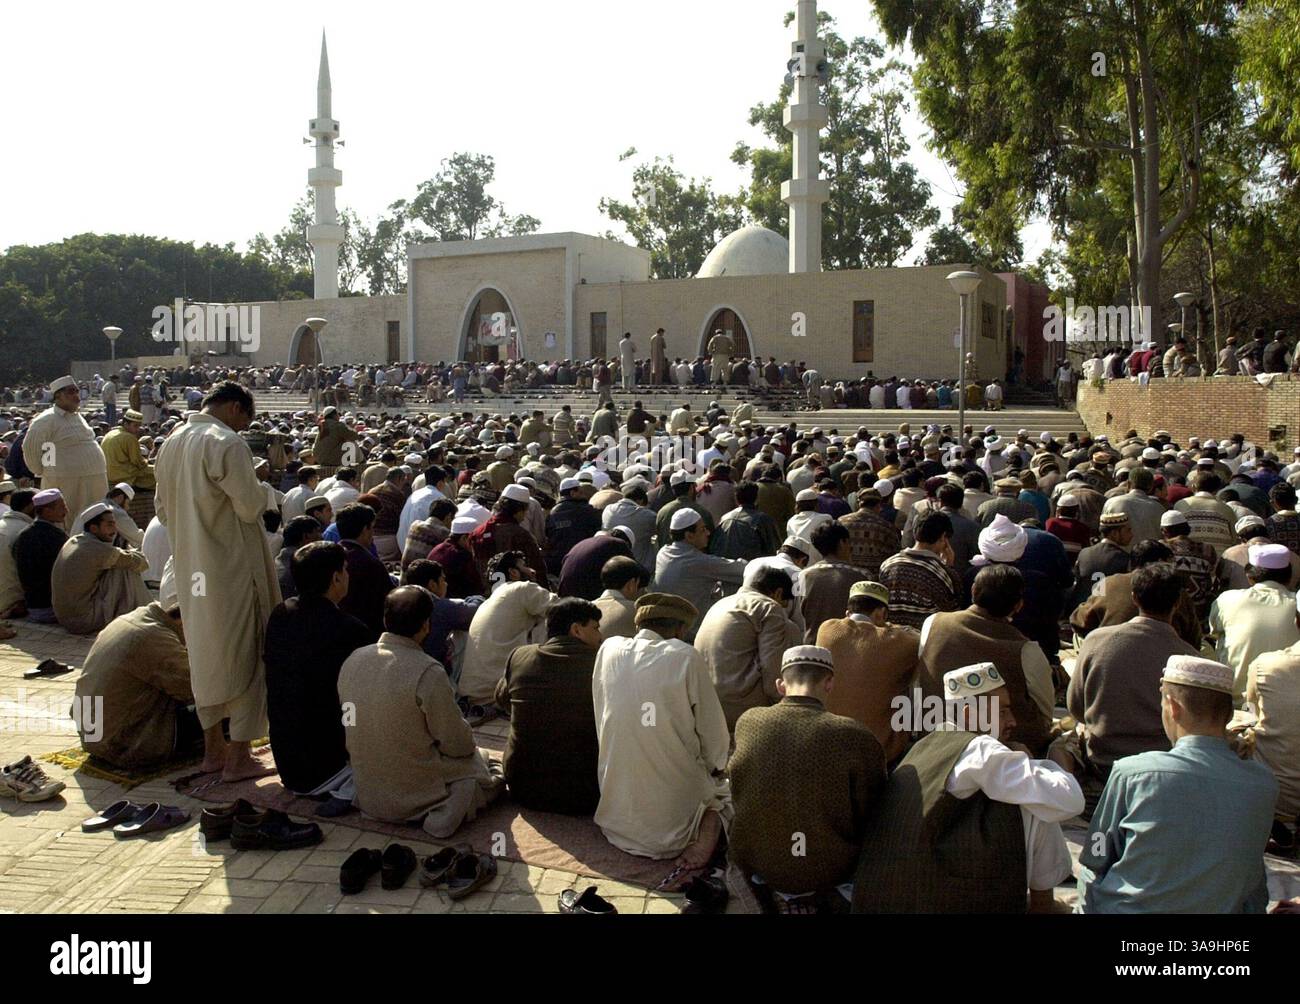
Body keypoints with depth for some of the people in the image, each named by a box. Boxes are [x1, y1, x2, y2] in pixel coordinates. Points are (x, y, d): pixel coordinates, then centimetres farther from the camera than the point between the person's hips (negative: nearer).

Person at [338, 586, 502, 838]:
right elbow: (457, 743, -14)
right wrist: (468, 743, 9)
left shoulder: (353, 660, -5)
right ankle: (444, 813, 8)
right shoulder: (428, 673, -23)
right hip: (415, 796, -6)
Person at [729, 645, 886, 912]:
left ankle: (783, 890, 19)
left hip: (752, 861, 3)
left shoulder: (746, 722, -14)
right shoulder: (857, 737, -23)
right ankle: (802, 894, 19)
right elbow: (870, 817, -11)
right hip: (827, 871, -3)